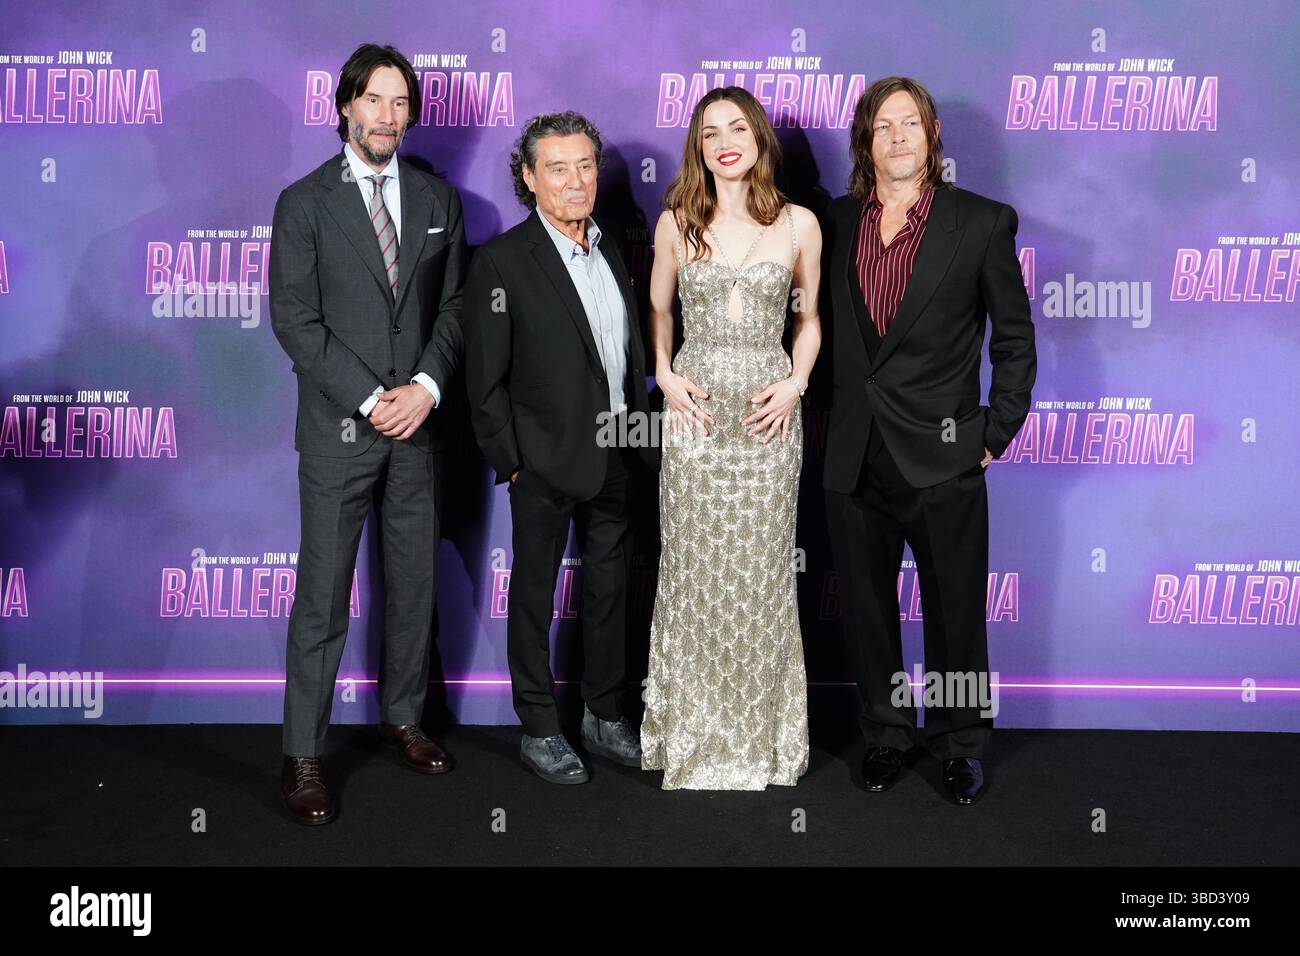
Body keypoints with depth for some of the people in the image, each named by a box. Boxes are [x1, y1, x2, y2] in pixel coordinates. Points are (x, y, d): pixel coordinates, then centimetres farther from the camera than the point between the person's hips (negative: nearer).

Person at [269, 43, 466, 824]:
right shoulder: (305, 203, -1)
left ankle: (403, 717, 29)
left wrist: (427, 387, -9)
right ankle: (303, 756, 9)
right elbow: (295, 319, -7)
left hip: (417, 421, 4)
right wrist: (369, 400, -14)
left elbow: (454, 305, 7)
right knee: (323, 598, -1)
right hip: (339, 429, -3)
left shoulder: (438, 198, 10)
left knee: (415, 584, 12)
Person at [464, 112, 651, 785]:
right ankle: (539, 730, 24)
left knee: (610, 590, 16)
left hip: (617, 458, 6)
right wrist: (511, 462, -11)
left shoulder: (613, 247, 7)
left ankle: (605, 717, 32)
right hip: (547, 463, -6)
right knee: (534, 596, 9)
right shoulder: (503, 261, -11)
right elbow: (486, 380, -10)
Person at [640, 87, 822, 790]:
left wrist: (795, 383, -3)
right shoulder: (675, 222, 5)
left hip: (768, 413, 0)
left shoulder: (799, 224, 4)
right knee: (695, 568, 4)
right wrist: (665, 376, -1)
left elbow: (810, 315, 12)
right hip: (695, 409, 0)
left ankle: (759, 732, 20)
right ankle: (693, 730, 19)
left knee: (760, 569, 4)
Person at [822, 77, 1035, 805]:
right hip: (856, 458, 3)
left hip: (943, 459, -3)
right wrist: (838, 422, 6)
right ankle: (886, 732, 31)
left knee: (956, 610, 7)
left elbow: (1015, 339, 1)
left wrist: (996, 435, -4)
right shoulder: (838, 221, 7)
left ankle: (962, 743, 26)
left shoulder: (983, 223, -2)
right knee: (868, 608, 13)